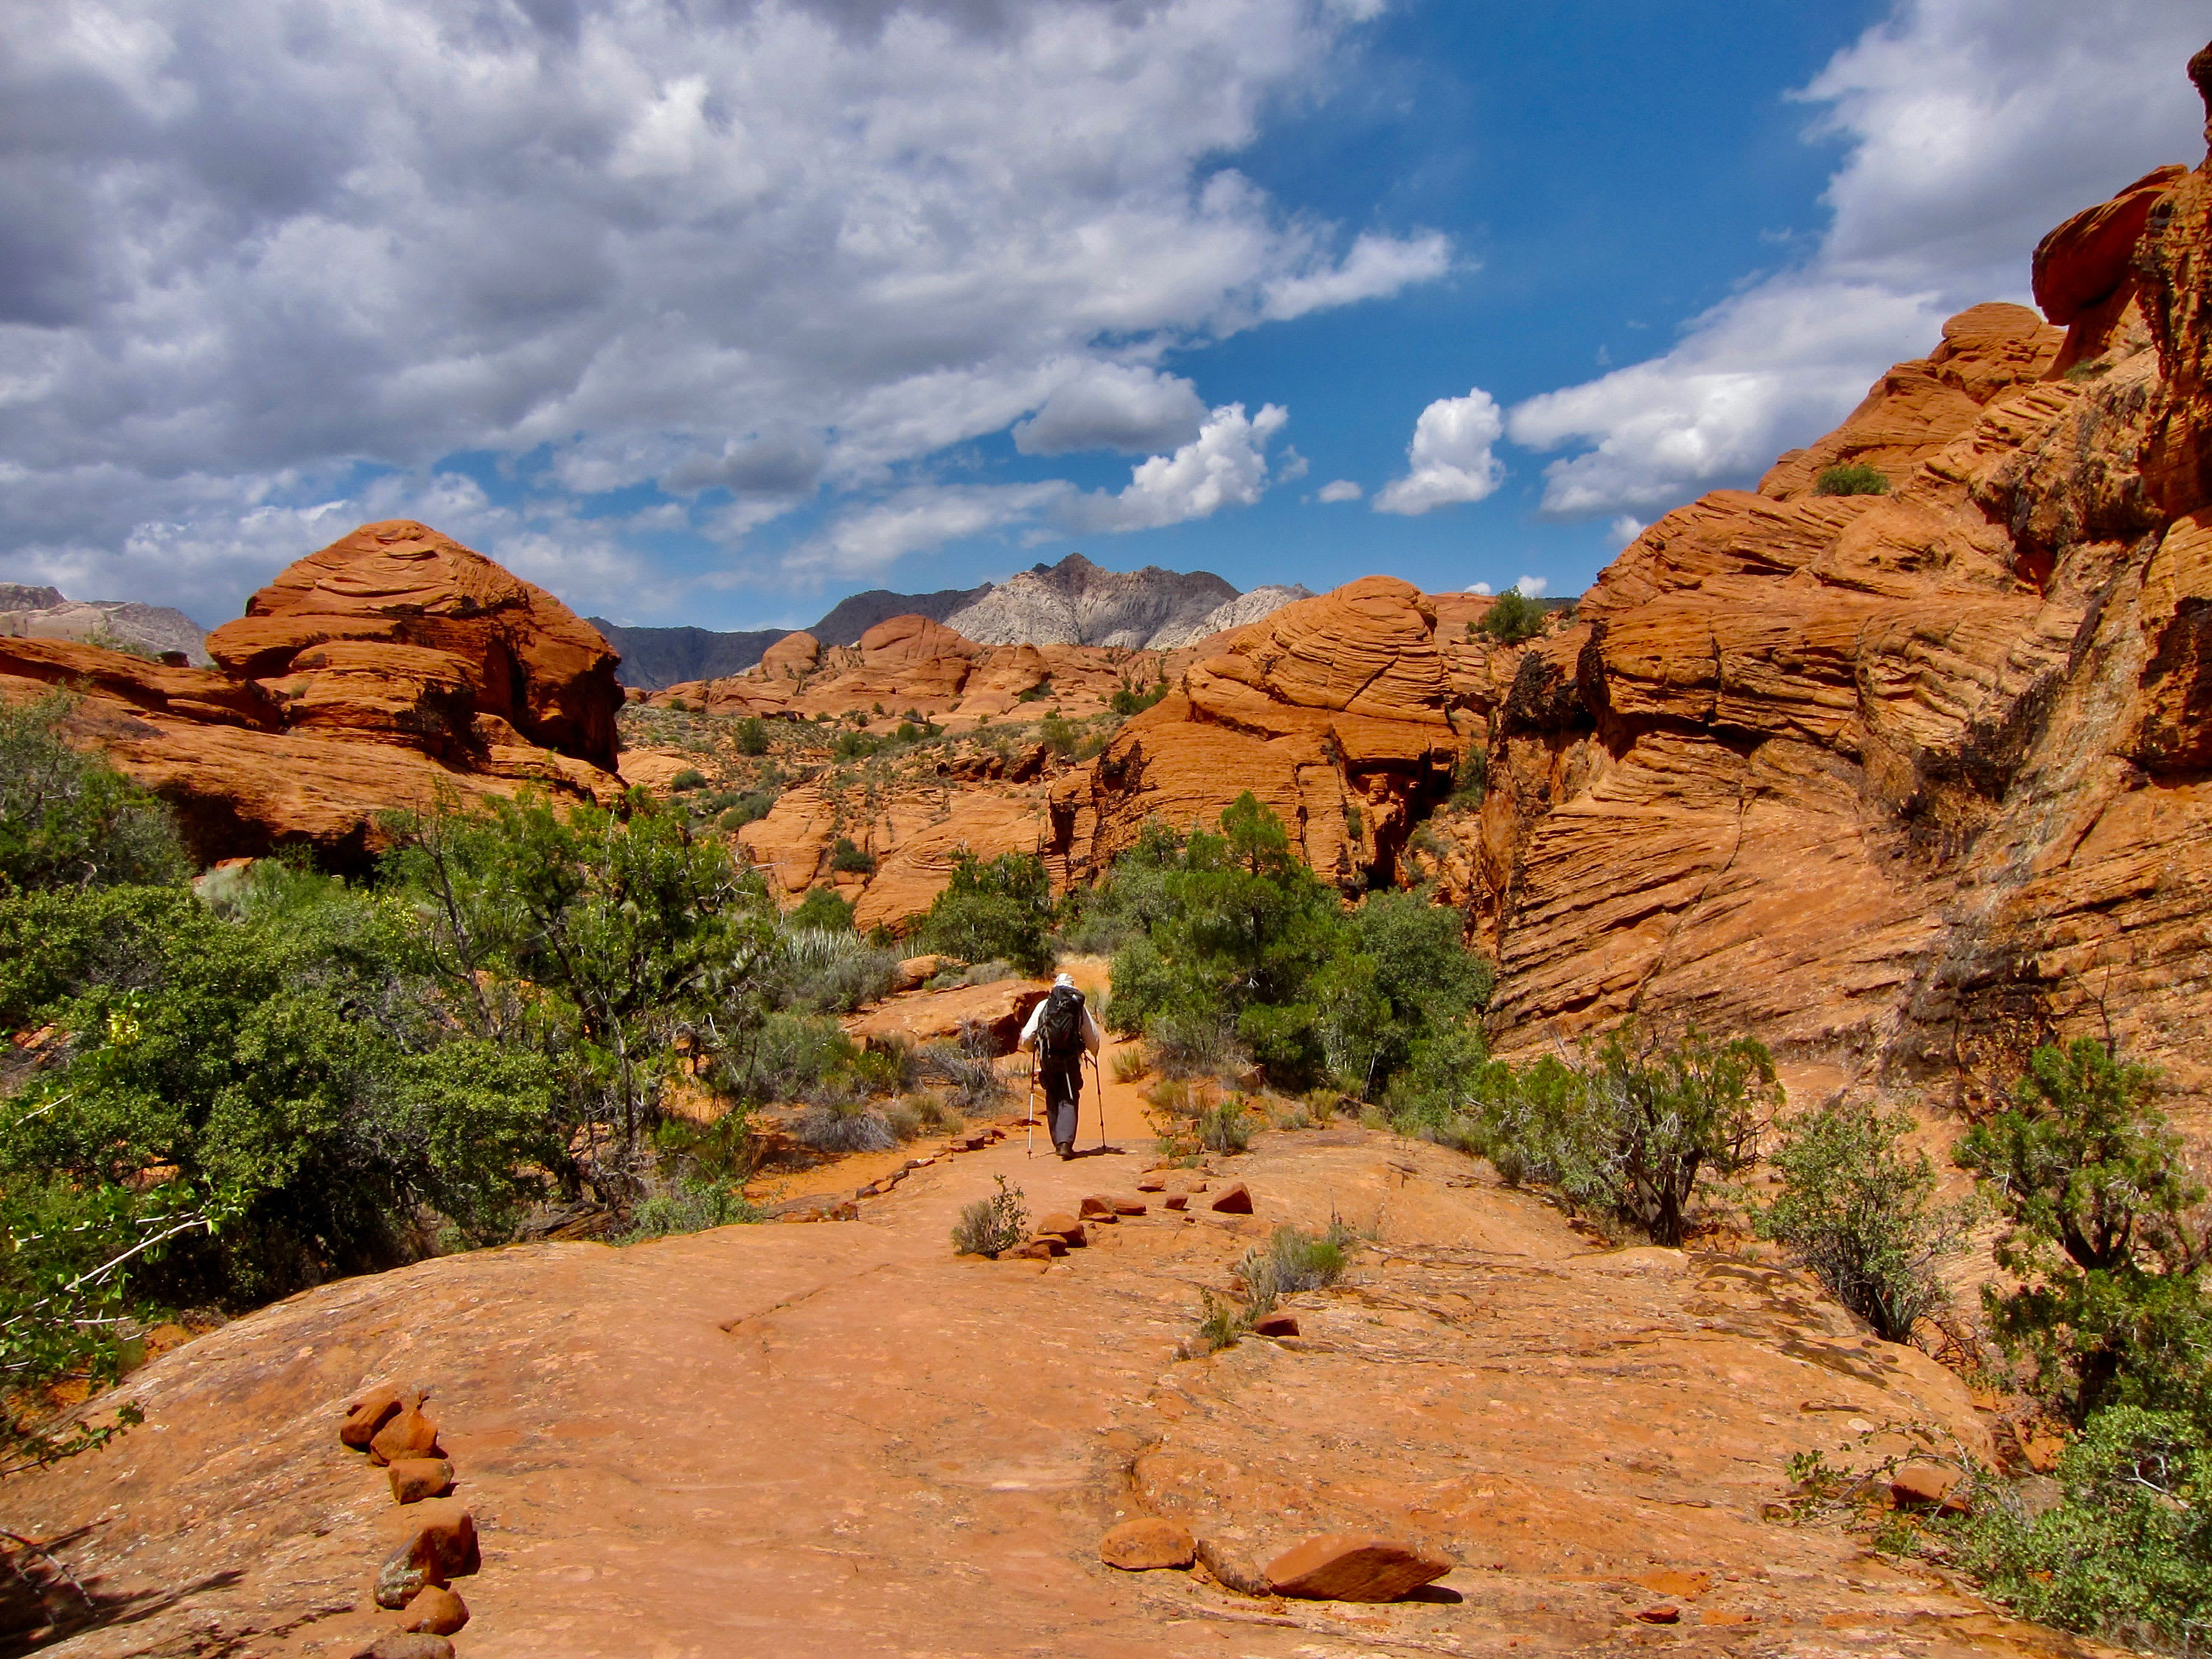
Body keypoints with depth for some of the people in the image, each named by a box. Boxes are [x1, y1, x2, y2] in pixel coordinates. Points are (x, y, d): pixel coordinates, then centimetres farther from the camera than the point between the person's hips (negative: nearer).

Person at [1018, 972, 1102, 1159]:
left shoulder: (1043, 1006, 4)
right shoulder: (1080, 1008, 3)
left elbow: (1026, 1037, 5)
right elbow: (1094, 1039, 7)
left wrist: (1033, 1048, 27)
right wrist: (1094, 1052, 30)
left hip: (1048, 1060, 1)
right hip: (1071, 1061, -1)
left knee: (1052, 1101, 16)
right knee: (1069, 1101, 2)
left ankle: (1058, 1142, 18)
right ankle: (1065, 1143, -13)